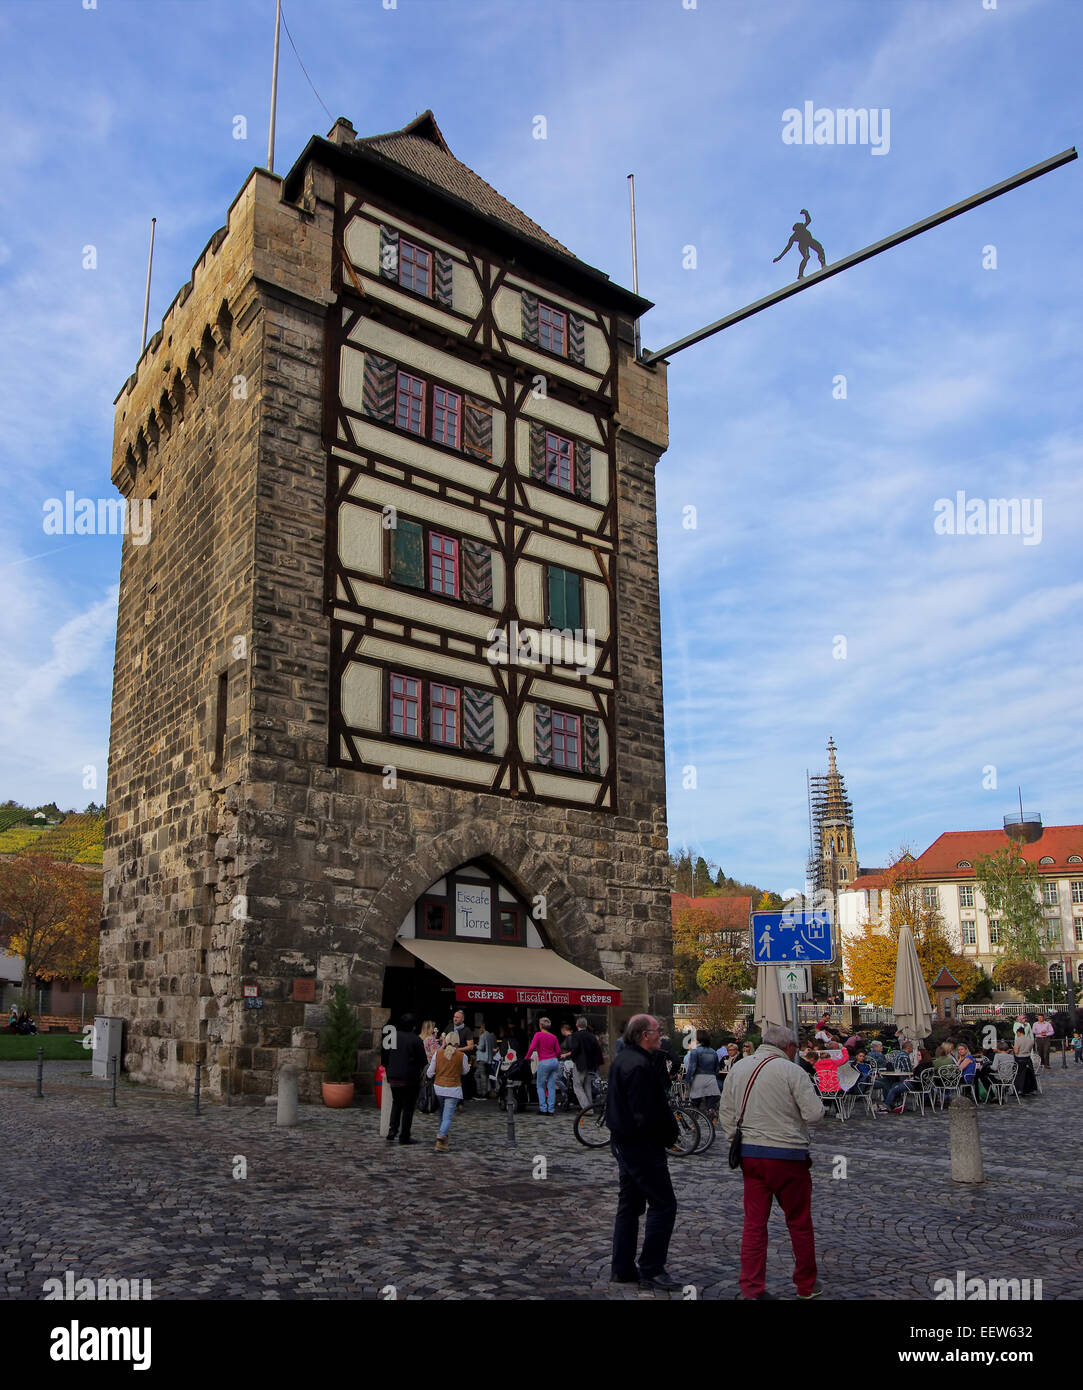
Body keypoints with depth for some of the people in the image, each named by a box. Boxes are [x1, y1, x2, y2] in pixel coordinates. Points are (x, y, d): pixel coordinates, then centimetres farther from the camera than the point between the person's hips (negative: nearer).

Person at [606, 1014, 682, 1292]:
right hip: (642, 1145, -11)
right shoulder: (640, 1066, -23)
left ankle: (622, 1268, 23)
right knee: (663, 1205, -2)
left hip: (623, 1141, 11)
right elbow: (647, 1115, -27)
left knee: (630, 1204, 16)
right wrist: (669, 1136, -11)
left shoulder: (622, 1059, 10)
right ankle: (651, 1270, 2)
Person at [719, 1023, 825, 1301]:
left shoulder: (739, 1067, 6)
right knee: (799, 1222, 12)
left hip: (749, 1153, 5)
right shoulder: (791, 1071, -12)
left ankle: (751, 1287, 9)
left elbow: (726, 1114, 10)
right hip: (787, 1154, -5)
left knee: (754, 1221, 10)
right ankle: (806, 1285, 25)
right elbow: (815, 1114, -14)